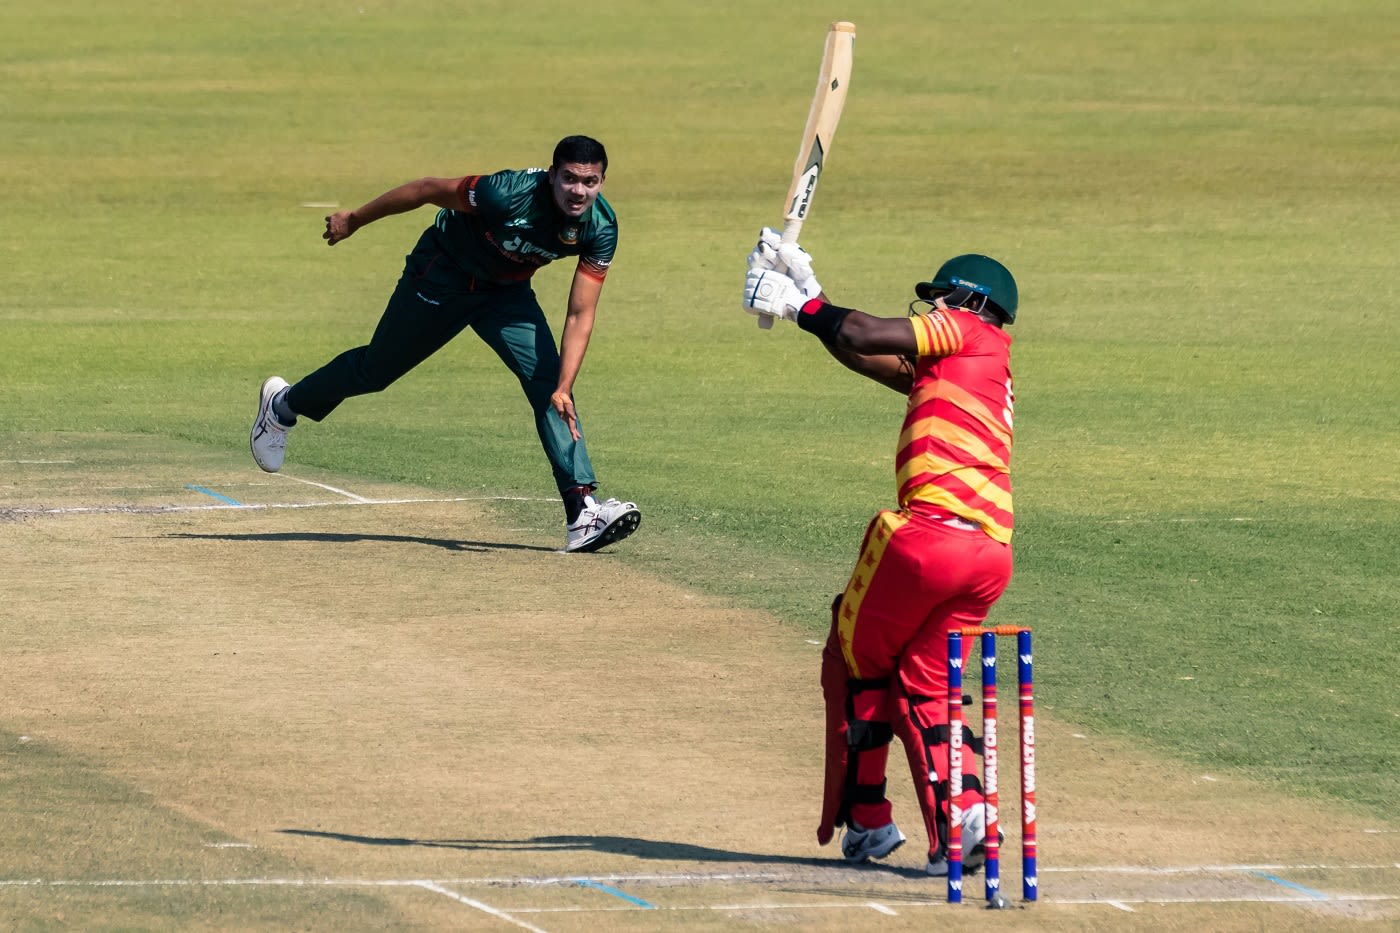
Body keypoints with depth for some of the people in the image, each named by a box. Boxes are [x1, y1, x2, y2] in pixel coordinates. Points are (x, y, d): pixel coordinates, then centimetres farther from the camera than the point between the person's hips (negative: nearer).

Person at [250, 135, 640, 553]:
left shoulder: (600, 229, -25)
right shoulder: (508, 193, -37)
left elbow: (580, 316, -22)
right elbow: (428, 189, -22)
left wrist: (563, 389, -34)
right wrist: (354, 220, -10)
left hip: (507, 292, 3)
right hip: (443, 278, -3)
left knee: (549, 382, -15)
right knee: (376, 369, 12)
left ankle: (583, 509, -19)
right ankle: (283, 406, 41)